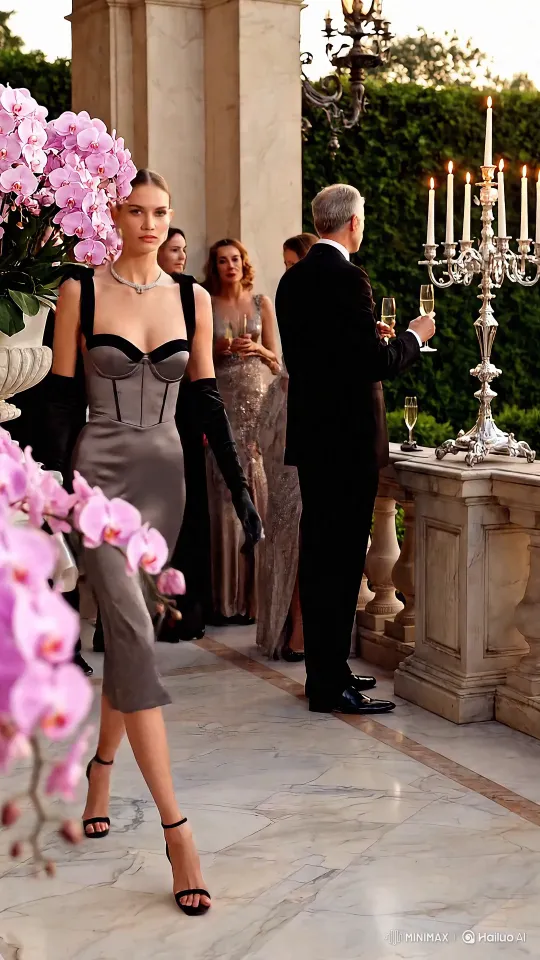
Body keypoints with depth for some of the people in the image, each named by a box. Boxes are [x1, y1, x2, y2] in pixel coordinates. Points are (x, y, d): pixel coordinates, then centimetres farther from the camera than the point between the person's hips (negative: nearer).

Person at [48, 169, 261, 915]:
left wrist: (240, 489, 5)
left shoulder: (192, 298, 7)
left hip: (164, 476, 4)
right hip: (102, 471, -4)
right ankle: (175, 827, -17)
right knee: (134, 630, -15)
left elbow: (207, 399, 9)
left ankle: (101, 771, 32)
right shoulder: (81, 291, -2)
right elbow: (59, 395, -2)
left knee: (127, 630, 10)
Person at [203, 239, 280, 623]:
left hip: (257, 401, 1)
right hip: (221, 402, -1)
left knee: (258, 491, -3)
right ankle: (227, 597, 1)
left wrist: (257, 349, -7)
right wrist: (220, 349, -10)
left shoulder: (262, 303, 10)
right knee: (225, 496, -5)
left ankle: (255, 592, 5)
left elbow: (275, 359, 12)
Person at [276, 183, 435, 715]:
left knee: (318, 552, 14)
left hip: (311, 432, 9)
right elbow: (377, 364, -20)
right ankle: (331, 685, 0)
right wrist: (414, 335, -1)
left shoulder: (293, 279, 10)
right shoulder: (347, 278, -16)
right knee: (340, 557, -4)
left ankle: (324, 670, 24)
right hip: (348, 437, -9)